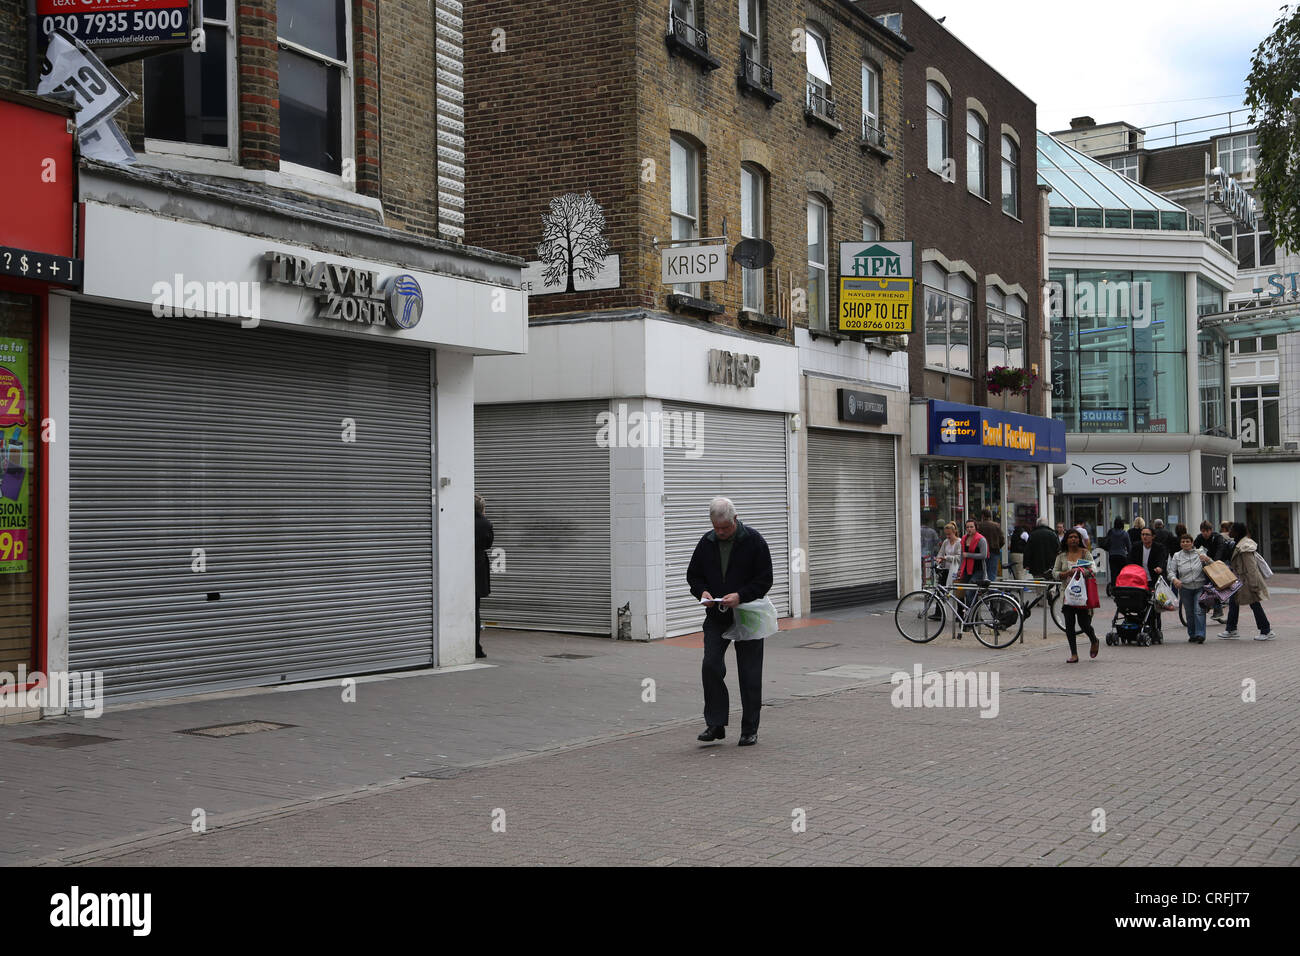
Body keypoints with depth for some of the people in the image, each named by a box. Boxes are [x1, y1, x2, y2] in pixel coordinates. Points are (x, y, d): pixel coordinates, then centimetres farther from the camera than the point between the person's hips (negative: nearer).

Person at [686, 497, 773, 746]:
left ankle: (750, 730, 12)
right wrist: (703, 592, -9)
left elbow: (765, 579, -9)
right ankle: (715, 724, 1)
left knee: (750, 674, 2)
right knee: (710, 666, -8)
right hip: (716, 616, 3)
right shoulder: (707, 542, 4)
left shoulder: (753, 540, -8)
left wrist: (740, 596, -23)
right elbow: (693, 575, 13)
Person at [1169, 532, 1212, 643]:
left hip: (1200, 587, -2)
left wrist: (1207, 560, -16)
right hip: (1185, 589, 2)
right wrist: (1175, 580, -18)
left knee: (1199, 610, -15)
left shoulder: (1199, 553, 4)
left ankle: (1200, 634, -18)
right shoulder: (1176, 556, 8)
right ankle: (1192, 635, 17)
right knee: (1189, 613, 5)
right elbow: (1171, 571, 3)